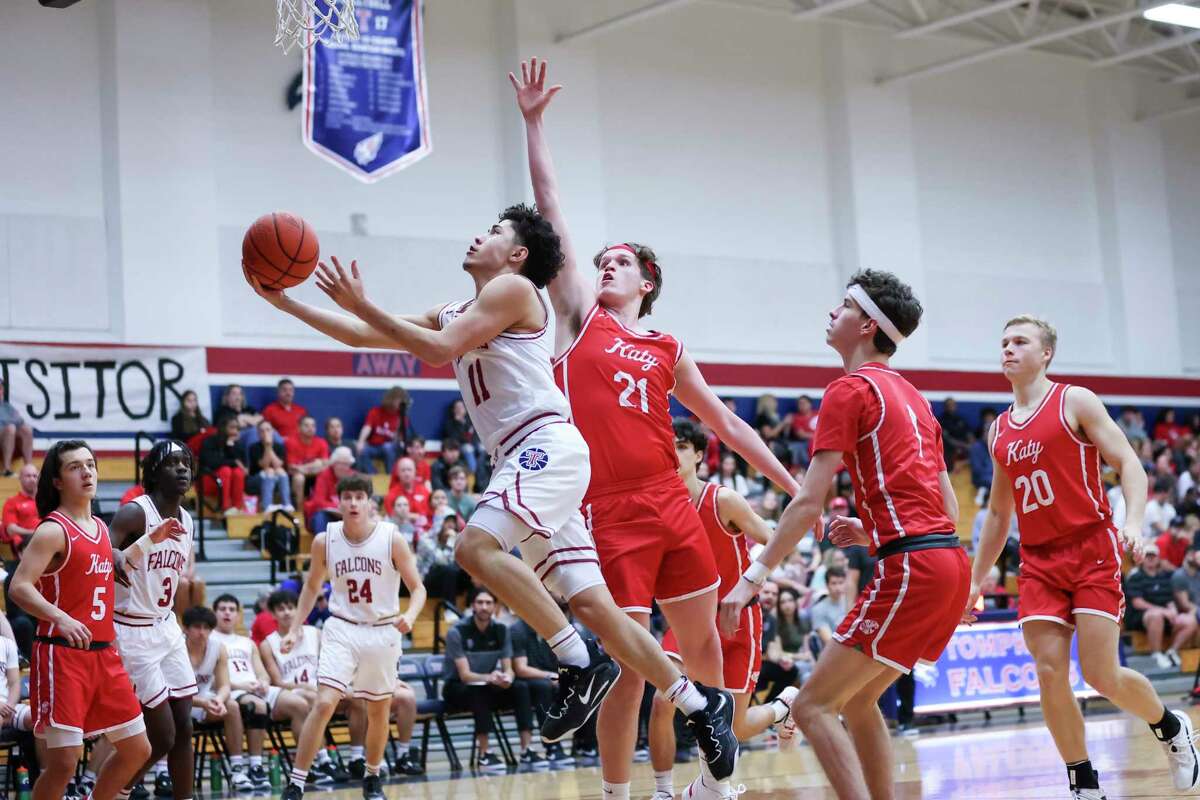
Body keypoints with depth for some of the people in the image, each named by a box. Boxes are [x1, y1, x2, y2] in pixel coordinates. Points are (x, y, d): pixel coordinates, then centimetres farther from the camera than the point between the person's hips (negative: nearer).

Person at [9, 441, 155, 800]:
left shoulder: (100, 527, 13)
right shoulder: (53, 530, -10)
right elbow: (19, 587, -21)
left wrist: (149, 541, 25)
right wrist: (60, 618, -36)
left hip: (104, 654, 8)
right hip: (62, 653, -8)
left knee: (137, 749, 11)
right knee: (65, 760, -11)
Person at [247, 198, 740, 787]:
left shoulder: (513, 288, 0)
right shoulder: (454, 314, 25)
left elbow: (440, 350, -12)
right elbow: (362, 337, 25)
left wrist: (362, 305, -9)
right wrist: (287, 303, 20)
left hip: (547, 445, -8)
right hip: (522, 460, 8)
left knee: (476, 546, -26)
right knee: (592, 606, 2)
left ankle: (579, 665, -20)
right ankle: (700, 704, 7)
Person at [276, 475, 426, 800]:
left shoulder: (391, 538, -10)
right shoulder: (325, 540, -5)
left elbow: (417, 587, -5)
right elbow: (312, 586, 11)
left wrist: (410, 615, -25)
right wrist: (295, 629, 4)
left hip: (383, 632, 1)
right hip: (342, 629, 0)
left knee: (379, 711, 11)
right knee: (324, 704, -16)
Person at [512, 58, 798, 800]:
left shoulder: (669, 350, 15)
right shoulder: (580, 310, 7)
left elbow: (724, 420, 20)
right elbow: (551, 207, 5)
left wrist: (791, 483, 17)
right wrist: (533, 122, 4)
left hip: (673, 505, 4)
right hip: (610, 514, -4)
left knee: (703, 643, 11)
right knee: (630, 668, -5)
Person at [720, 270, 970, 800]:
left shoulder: (851, 389, -4)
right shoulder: (911, 397, 22)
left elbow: (809, 502, -10)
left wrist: (754, 577, -9)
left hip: (912, 568, -9)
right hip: (951, 562, 9)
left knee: (812, 707, -6)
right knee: (855, 700, 21)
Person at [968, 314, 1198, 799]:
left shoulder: (1075, 402, -1)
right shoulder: (999, 431, 15)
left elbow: (1129, 464, -8)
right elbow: (998, 513, 22)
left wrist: (1133, 522, -25)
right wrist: (975, 582, 19)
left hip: (1092, 549, -5)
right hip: (1038, 561, 5)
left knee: (1101, 674, -10)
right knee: (1049, 672, -7)